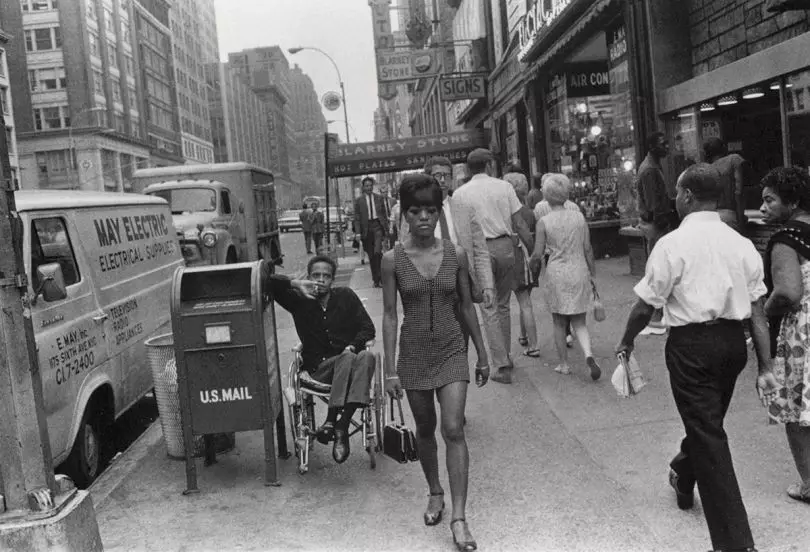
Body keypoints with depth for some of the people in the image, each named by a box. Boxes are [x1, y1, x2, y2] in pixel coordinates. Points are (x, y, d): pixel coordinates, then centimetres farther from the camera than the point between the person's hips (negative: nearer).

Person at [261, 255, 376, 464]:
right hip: (317, 370, -2)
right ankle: (340, 431, -37)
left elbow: (368, 328, 9)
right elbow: (266, 282, -4)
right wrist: (295, 284, -17)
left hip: (349, 360, 2)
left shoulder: (346, 296, 10)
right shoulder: (299, 300, 5)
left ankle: (332, 424, -40)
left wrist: (353, 345, -10)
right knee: (347, 359, -35)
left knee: (366, 357, -33)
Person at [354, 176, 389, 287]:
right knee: (371, 255, 7)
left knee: (377, 252, -18)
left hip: (377, 225, -1)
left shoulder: (379, 198, 8)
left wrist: (386, 228, 5)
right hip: (366, 227, 1)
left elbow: (384, 214, 10)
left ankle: (380, 277, -7)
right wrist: (359, 232, -4)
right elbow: (357, 218, 4)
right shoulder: (359, 201, 4)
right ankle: (375, 279, 16)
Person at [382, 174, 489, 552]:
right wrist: (391, 369, -7)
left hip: (451, 350, 0)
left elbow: (466, 307, 5)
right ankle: (435, 492, 39)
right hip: (414, 353, 0)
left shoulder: (455, 255, -4)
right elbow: (389, 315, -5)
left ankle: (458, 518, -3)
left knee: (453, 430, -9)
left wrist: (482, 355, 9)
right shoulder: (393, 260, -7)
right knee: (425, 429, 15)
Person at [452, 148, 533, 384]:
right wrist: (534, 251, 6)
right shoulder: (504, 187, 3)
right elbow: (520, 224, 1)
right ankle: (506, 358, 25)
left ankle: (502, 366, -1)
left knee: (490, 309, 3)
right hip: (505, 246, 2)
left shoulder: (459, 194, 1)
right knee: (503, 305, 16)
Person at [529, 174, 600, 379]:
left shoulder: (544, 222, -8)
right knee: (579, 322, 11)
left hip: (556, 273, -2)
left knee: (559, 323, 12)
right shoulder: (579, 217, 0)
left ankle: (564, 364, 20)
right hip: (579, 272, 2)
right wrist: (592, 274, 14)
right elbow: (588, 250, 4)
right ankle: (588, 354, -13)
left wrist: (533, 269, 14)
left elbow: (537, 254, -6)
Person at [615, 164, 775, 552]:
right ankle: (684, 481, 53)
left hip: (691, 343, -6)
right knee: (709, 421, 25)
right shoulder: (742, 244, 3)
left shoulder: (673, 244, -12)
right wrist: (765, 367, 7)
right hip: (734, 342, 6)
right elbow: (757, 312, 3)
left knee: (708, 435, 1)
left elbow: (646, 304, -9)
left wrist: (626, 341, 8)